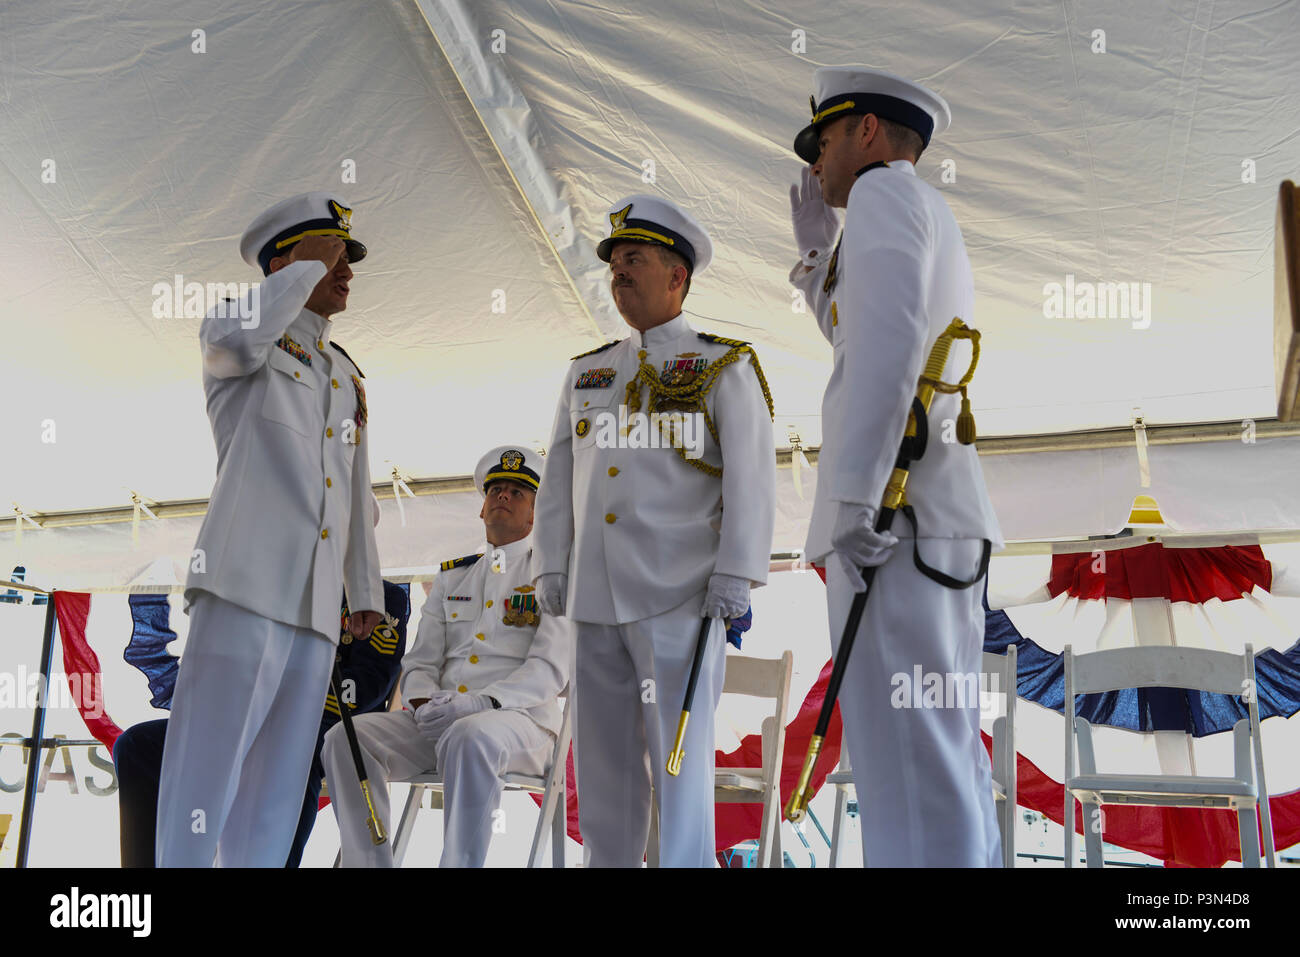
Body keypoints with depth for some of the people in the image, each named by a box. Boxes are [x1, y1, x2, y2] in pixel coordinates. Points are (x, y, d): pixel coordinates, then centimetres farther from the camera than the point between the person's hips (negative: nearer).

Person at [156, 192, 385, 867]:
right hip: (247, 583, -6)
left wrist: (366, 589, 20)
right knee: (208, 765, -11)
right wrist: (309, 264, -5)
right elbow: (236, 335, -19)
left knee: (278, 785, 5)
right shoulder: (237, 340, 9)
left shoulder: (349, 378, 27)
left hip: (317, 605, 7)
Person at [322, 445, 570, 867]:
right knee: (346, 738, -20)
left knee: (470, 738, -40)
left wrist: (482, 701, -23)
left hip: (520, 718, -5)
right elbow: (421, 660, 15)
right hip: (438, 718, 5)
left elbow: (550, 668, -6)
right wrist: (422, 702, -10)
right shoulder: (450, 576, 22)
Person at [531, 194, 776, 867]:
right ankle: (609, 861, 18)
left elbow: (750, 475, -4)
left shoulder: (724, 368, 5)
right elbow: (559, 478, 17)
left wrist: (736, 571, -12)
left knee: (677, 748, -7)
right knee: (603, 752, 8)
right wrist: (551, 566, 9)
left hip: (679, 596, -5)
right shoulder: (586, 374, 19)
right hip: (595, 598, 5)